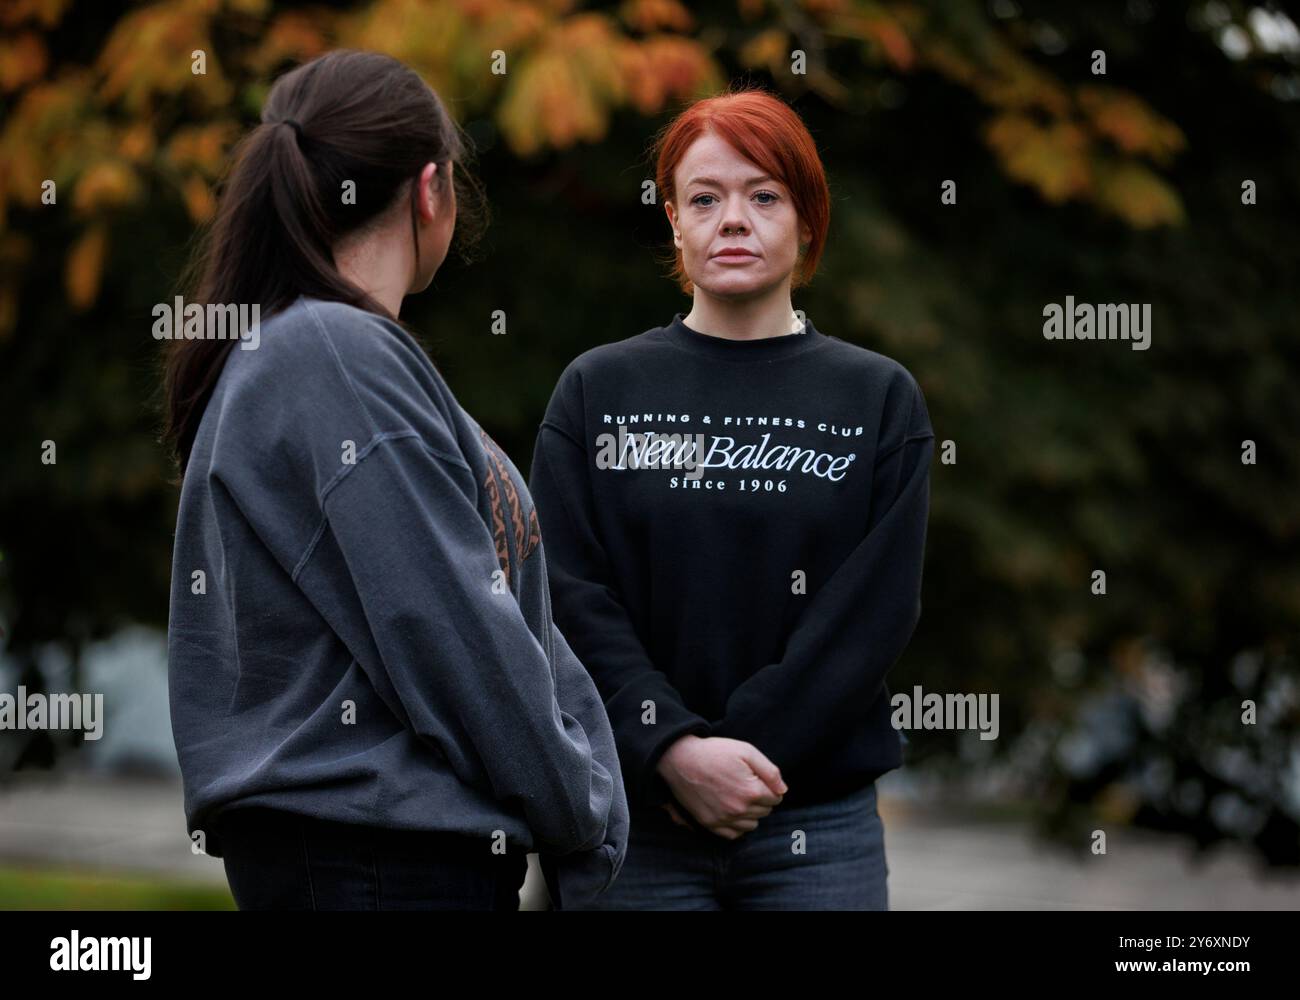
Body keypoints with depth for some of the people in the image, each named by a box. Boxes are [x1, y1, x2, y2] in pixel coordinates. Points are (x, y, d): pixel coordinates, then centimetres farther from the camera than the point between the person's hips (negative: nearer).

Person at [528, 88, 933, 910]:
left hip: (818, 830, 0)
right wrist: (675, 751, -16)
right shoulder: (598, 390, 7)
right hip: (637, 826, 0)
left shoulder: (880, 398, 5)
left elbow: (874, 612, -4)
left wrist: (740, 756, -14)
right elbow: (571, 597, -3)